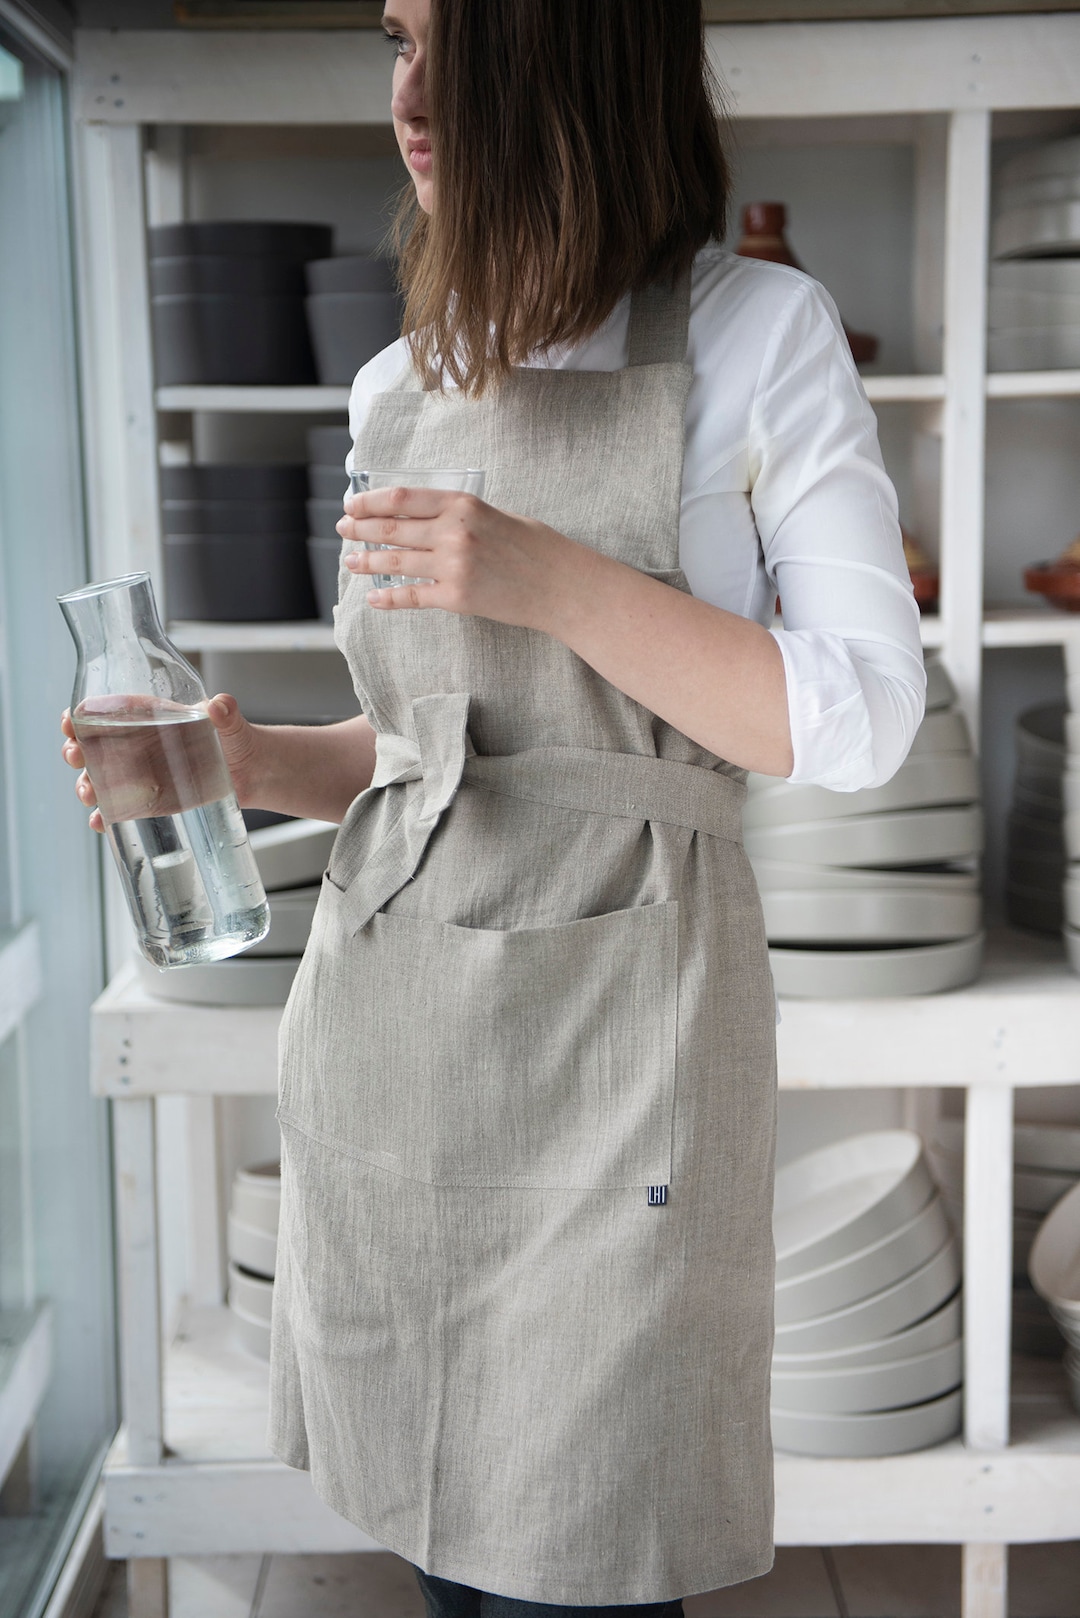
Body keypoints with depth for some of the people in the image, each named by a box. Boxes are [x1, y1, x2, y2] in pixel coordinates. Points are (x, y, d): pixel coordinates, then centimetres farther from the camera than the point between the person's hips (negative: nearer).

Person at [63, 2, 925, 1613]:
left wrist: (558, 584, -17)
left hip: (604, 1012, -5)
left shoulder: (758, 334, -2)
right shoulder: (406, 385, 14)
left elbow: (861, 723, -8)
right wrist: (260, 762, 0)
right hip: (381, 1005, 5)